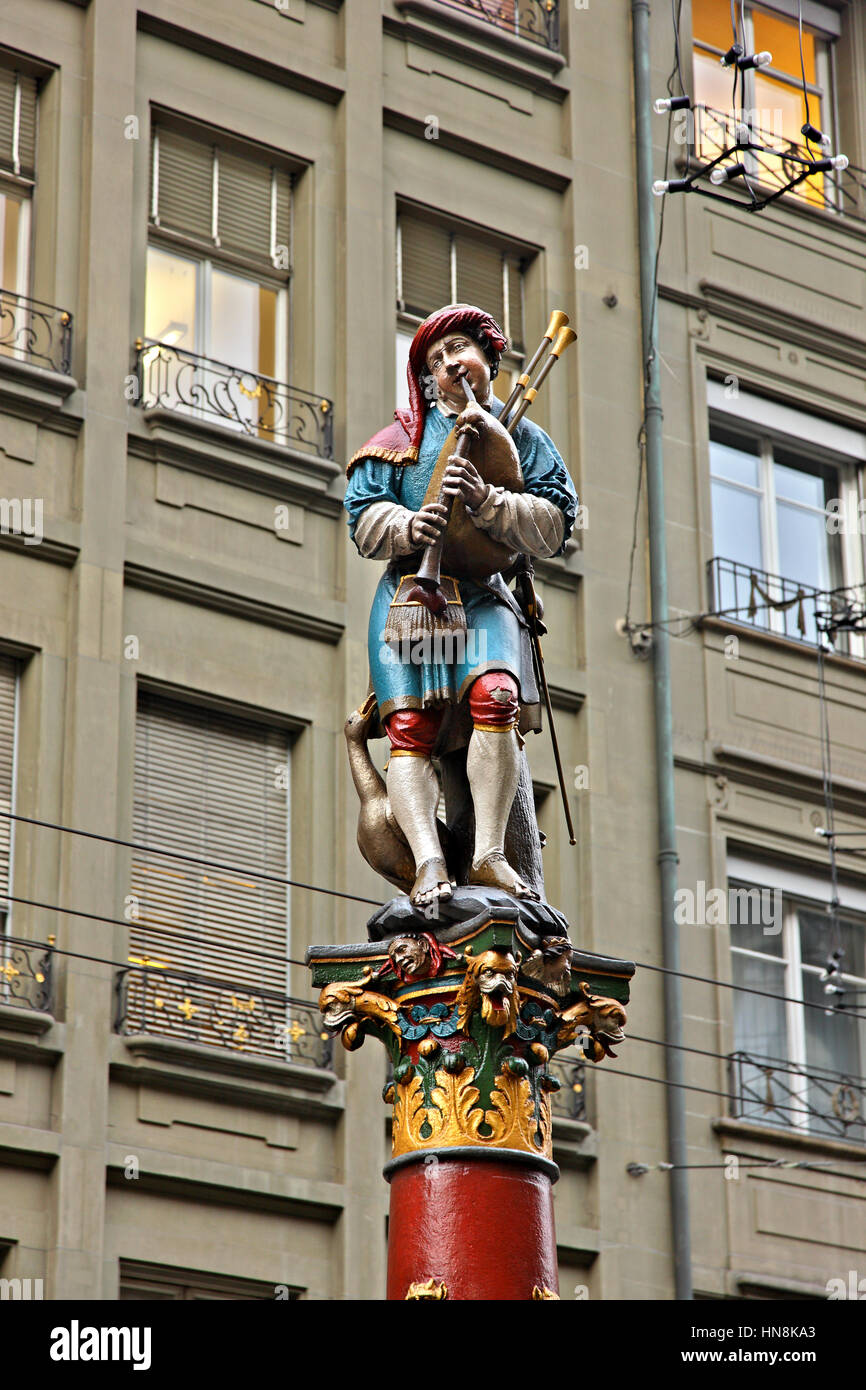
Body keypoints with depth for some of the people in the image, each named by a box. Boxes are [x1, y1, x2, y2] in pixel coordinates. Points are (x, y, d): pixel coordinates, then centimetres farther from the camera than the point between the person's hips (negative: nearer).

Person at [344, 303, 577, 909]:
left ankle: (490, 854, -31)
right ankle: (429, 864, -30)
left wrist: (486, 501, -11)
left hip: (486, 595, -1)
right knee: (411, 725, -19)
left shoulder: (524, 440, 18)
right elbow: (365, 519, 10)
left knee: (495, 695, -29)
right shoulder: (407, 434, 18)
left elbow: (554, 528, 5)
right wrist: (409, 526, -13)